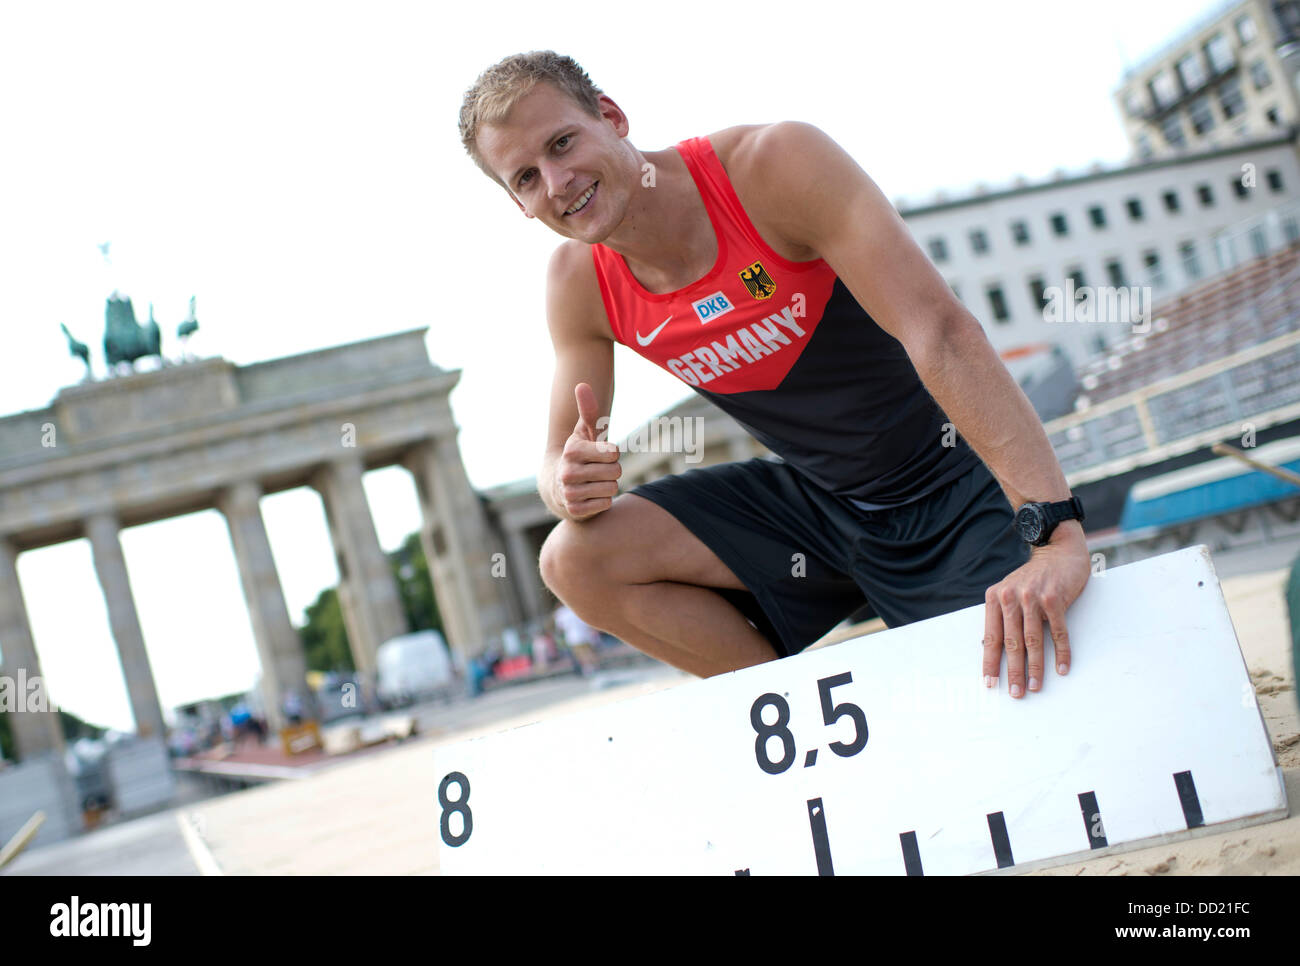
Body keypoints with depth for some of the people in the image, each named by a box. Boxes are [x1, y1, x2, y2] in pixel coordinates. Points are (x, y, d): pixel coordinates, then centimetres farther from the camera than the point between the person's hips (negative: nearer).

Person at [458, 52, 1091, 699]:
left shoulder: (772, 163, -23)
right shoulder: (577, 284, -6)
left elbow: (941, 331, -31)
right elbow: (558, 459, 2)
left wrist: (1056, 534, -39)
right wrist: (570, 488, -26)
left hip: (947, 484, -5)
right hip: (812, 497, 5)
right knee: (575, 560, -11)